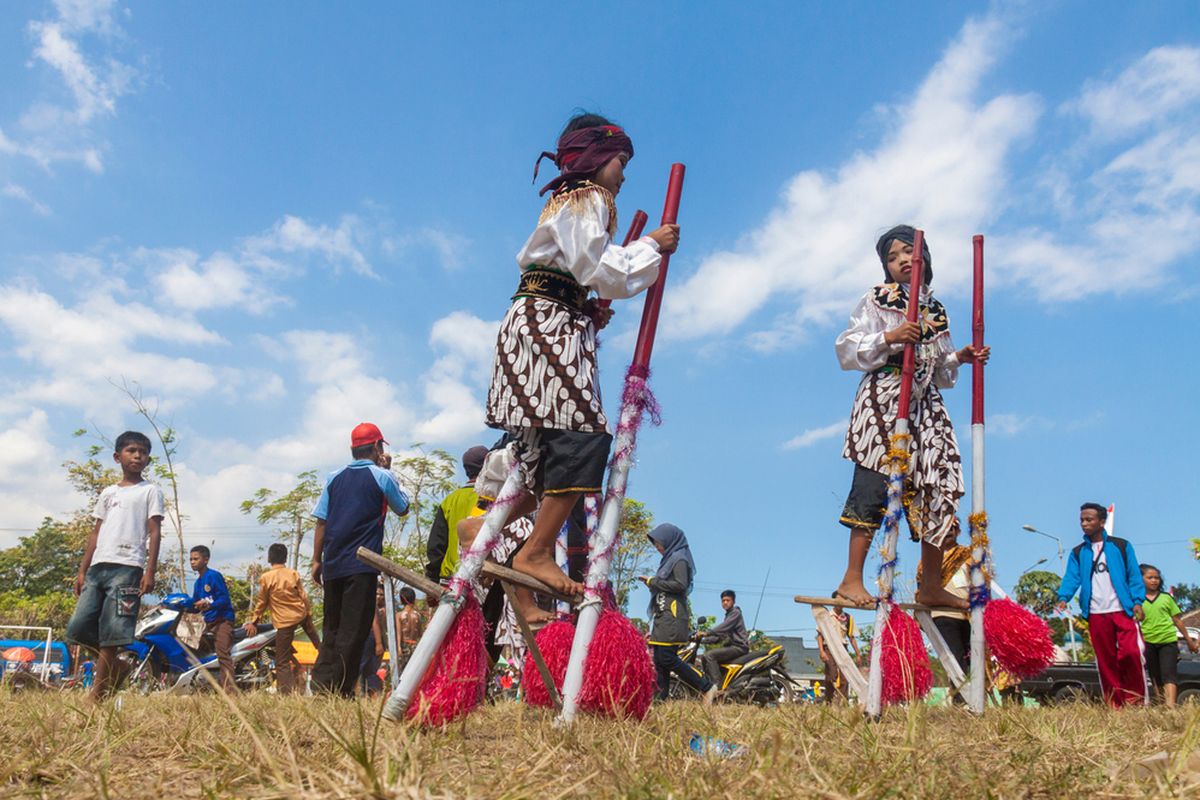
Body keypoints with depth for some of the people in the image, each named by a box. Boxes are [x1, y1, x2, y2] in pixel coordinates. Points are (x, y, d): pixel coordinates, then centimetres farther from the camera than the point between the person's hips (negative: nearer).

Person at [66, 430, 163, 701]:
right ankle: (115, 668, 18)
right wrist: (82, 570, 13)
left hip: (127, 567, -6)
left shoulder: (150, 490, 7)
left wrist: (150, 571, -10)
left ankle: (96, 698, -4)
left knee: (111, 634, -9)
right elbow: (96, 533, 21)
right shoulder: (108, 493, 21)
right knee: (77, 628, -2)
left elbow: (154, 532, 0)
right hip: (98, 566, 6)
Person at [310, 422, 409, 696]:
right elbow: (403, 508, 13)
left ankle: (322, 679, 11)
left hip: (333, 564, 5)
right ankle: (338, 689, -3)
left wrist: (317, 560, 13)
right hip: (362, 565, -5)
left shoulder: (335, 477, 10)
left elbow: (321, 521, 7)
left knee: (332, 627, 16)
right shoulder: (382, 476, -2)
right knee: (353, 630, -2)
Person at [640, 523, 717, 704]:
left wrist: (654, 582, -11)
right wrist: (652, 583, 8)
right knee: (660, 660, 4)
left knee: (666, 658, -15)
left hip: (672, 616, -10)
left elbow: (681, 584, -17)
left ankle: (707, 687, -10)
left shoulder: (679, 559, -5)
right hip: (663, 616, 10)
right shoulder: (669, 559, 22)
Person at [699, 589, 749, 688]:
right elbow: (720, 636, 21)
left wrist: (706, 633, -29)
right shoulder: (728, 615, 23)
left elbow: (723, 627, -22)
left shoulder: (735, 612, -5)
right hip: (732, 646, 10)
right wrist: (703, 640, 10)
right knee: (704, 658, 5)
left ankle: (718, 685, -28)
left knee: (709, 655, -23)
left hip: (739, 647, -10)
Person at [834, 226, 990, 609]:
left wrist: (959, 358, 5)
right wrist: (888, 338, -16)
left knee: (939, 484, 2)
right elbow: (846, 349, -4)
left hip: (925, 403, 6)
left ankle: (931, 585, 12)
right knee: (874, 484, -12)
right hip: (883, 399, -6)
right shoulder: (877, 300, 5)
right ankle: (852, 578, -9)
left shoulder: (936, 309, 20)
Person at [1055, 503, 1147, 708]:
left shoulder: (1121, 546, 8)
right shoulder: (1078, 553, 13)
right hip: (1096, 614, 2)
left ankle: (1136, 702, 1)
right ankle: (1114, 705, 10)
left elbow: (1134, 576, 5)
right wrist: (1063, 598, -17)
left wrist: (1137, 601, -8)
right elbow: (1071, 578, 1)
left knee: (1130, 653, -15)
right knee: (1105, 661, 4)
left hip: (1122, 611, -2)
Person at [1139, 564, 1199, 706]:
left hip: (1168, 641, -1)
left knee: (1169, 675, -13)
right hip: (1148, 643, 1)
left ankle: (1170, 706, -25)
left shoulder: (1166, 598, 8)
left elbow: (1178, 620, 12)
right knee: (1155, 678, 9)